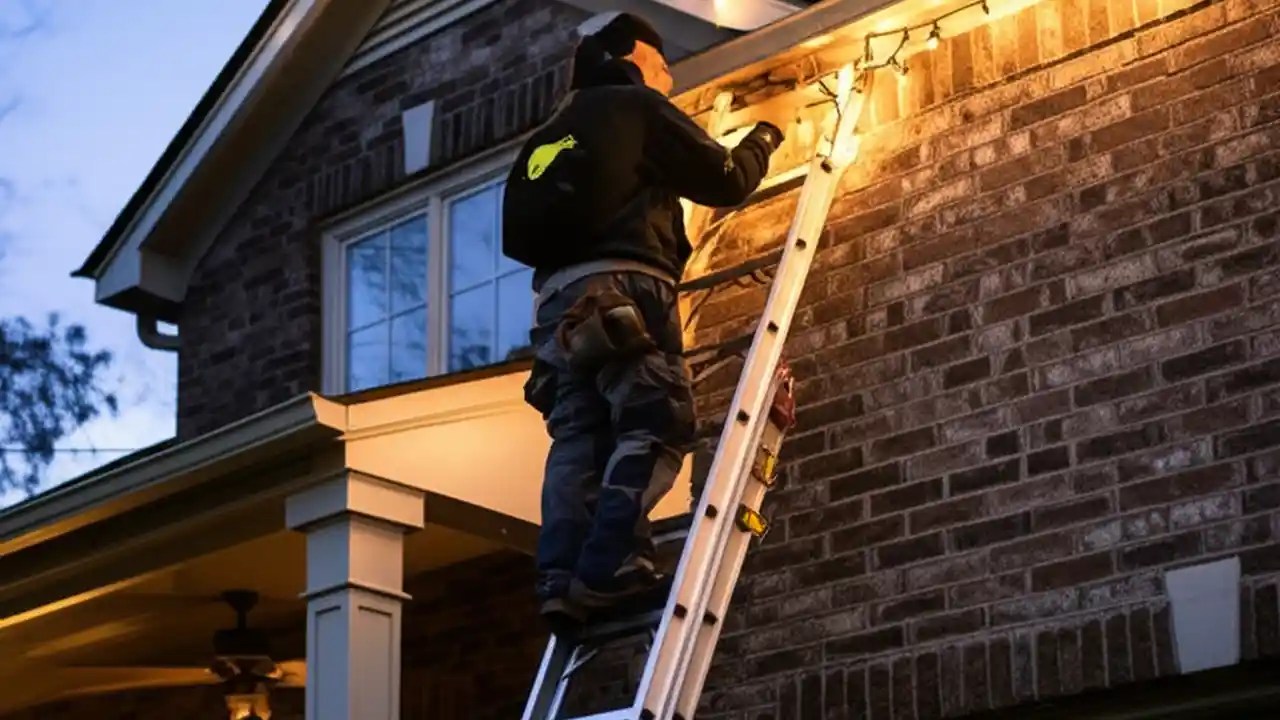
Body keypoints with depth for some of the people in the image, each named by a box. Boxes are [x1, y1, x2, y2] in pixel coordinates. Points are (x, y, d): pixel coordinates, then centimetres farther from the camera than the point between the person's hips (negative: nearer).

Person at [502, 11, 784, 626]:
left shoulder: (553, 132, 29)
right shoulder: (637, 107, 9)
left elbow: (521, 233, 28)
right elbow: (725, 180, 8)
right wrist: (761, 144, 26)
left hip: (560, 299, 7)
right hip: (622, 287, -7)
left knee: (578, 439, 1)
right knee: (653, 427, -12)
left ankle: (562, 579, -13)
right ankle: (609, 568, -27)